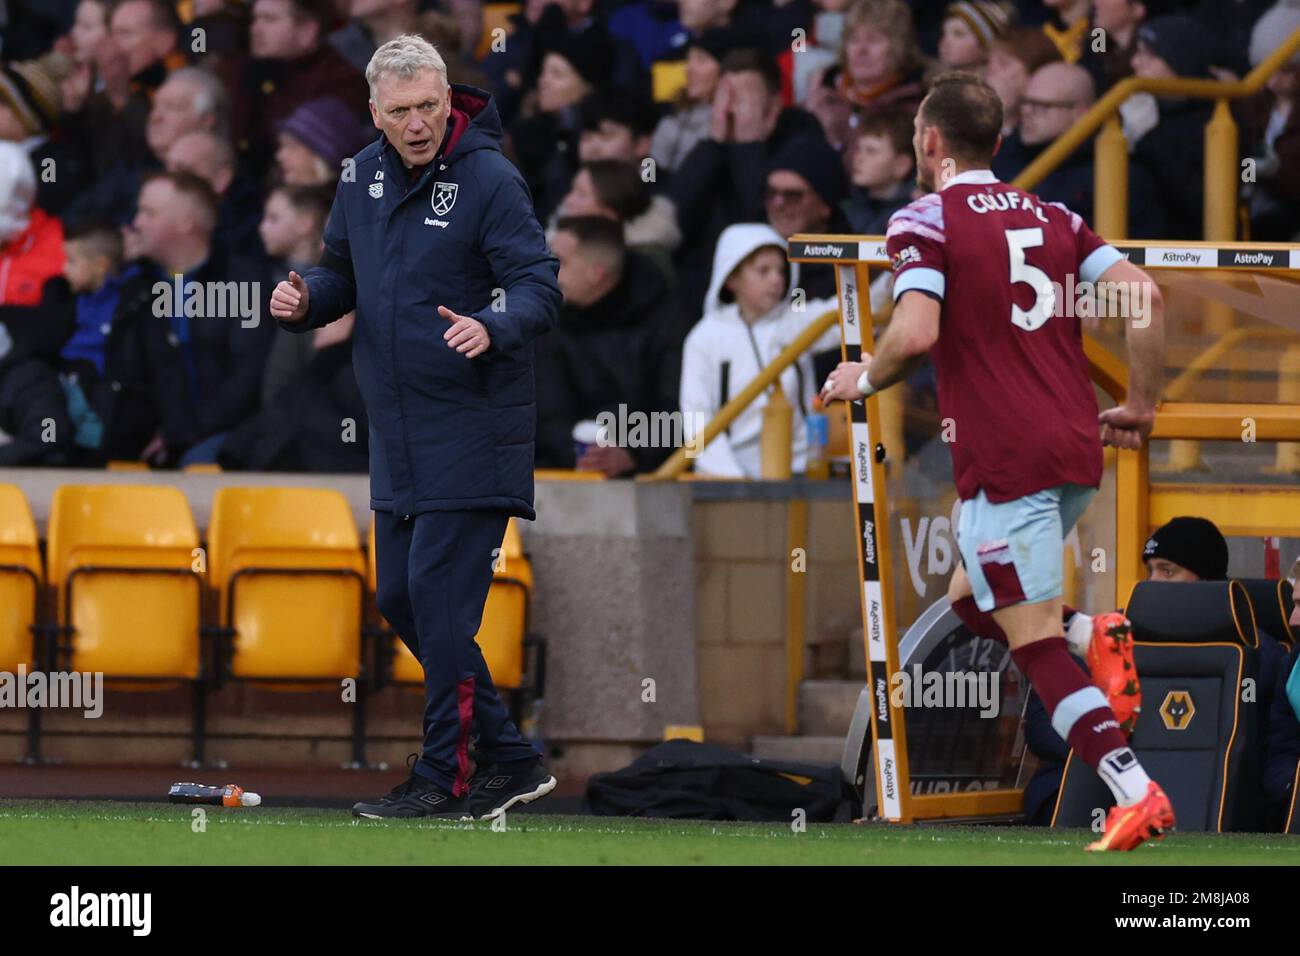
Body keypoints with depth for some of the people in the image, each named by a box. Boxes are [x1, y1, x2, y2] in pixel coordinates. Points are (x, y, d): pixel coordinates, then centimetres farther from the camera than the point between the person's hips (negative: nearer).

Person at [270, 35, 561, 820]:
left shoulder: (489, 179, -13)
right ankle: (510, 759, 20)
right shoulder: (364, 178, 8)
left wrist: (493, 328, -37)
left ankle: (445, 779, 0)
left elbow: (541, 289, -16)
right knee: (399, 598, 10)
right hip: (397, 432, 8)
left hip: (472, 430, -8)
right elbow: (345, 274, 21)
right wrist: (306, 298, -2)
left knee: (440, 595, -9)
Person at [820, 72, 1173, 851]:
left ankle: (1137, 794, -17)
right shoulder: (1051, 217, 14)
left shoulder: (926, 221, -4)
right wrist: (1142, 405, 12)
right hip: (1078, 451, 7)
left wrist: (863, 380, 1)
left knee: (1038, 647, -6)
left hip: (1006, 464, -7)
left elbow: (916, 333, -19)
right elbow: (1143, 295, 4)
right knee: (971, 600, 23)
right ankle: (1097, 641, -1)